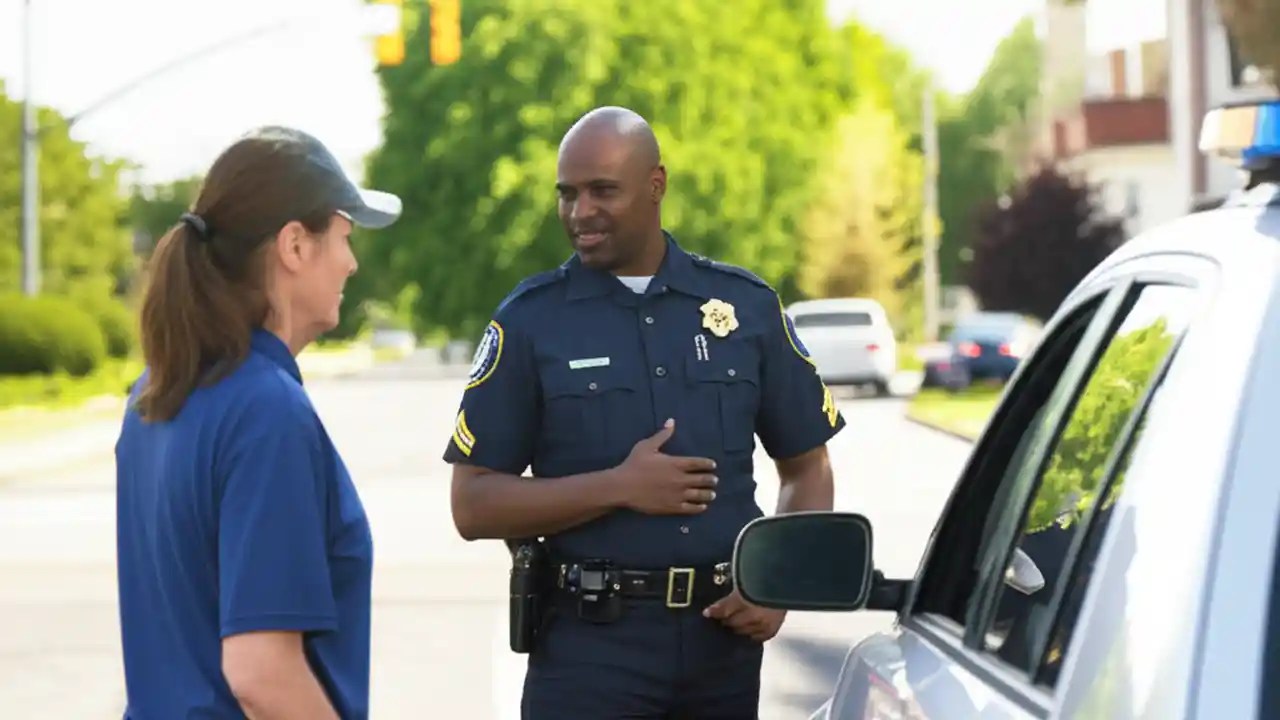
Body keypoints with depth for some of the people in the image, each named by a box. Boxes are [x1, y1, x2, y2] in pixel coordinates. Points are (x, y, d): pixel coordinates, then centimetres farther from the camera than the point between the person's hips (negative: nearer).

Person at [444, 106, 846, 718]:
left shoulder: (746, 305, 6)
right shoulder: (531, 319, -1)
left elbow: (806, 466, 13)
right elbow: (474, 505, -3)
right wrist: (619, 488, -14)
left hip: (724, 637, 3)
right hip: (588, 646, -2)